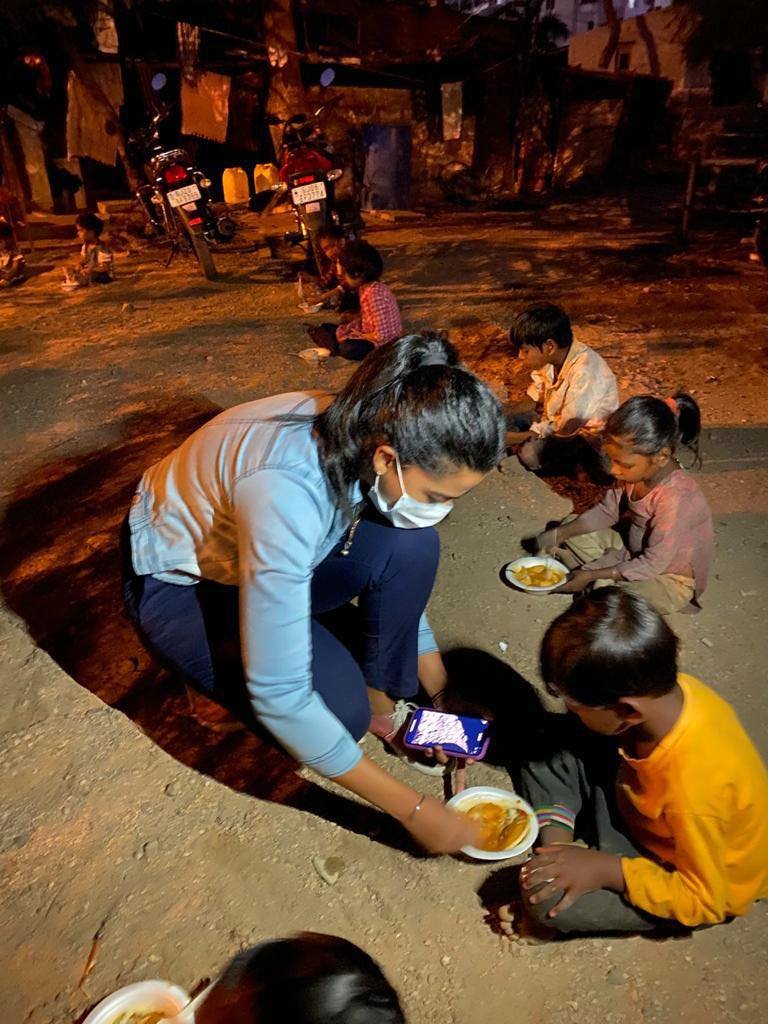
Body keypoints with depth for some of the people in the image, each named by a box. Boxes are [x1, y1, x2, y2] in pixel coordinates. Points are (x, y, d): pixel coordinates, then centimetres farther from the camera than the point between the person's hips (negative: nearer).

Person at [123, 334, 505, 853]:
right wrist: (411, 807, -27)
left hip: (275, 553, 6)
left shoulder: (368, 432, -19)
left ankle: (379, 695, 0)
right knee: (341, 706, -28)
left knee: (410, 546, -20)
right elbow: (278, 696, -36)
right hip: (178, 583, -6)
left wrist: (433, 673, 2)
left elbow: (404, 572, 0)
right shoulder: (288, 490, -40)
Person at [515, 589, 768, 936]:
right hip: (646, 814, 6)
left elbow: (704, 900, -25)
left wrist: (605, 869, -25)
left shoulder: (695, 790, -40)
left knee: (547, 898, -24)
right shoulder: (668, 690, -23)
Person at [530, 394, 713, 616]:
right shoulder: (639, 471, -15)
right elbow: (608, 510, 0)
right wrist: (560, 534, -10)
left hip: (669, 577, -7)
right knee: (571, 529, 4)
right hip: (633, 547, 8)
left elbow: (653, 564, -28)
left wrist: (592, 575, -26)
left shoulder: (674, 499, -36)